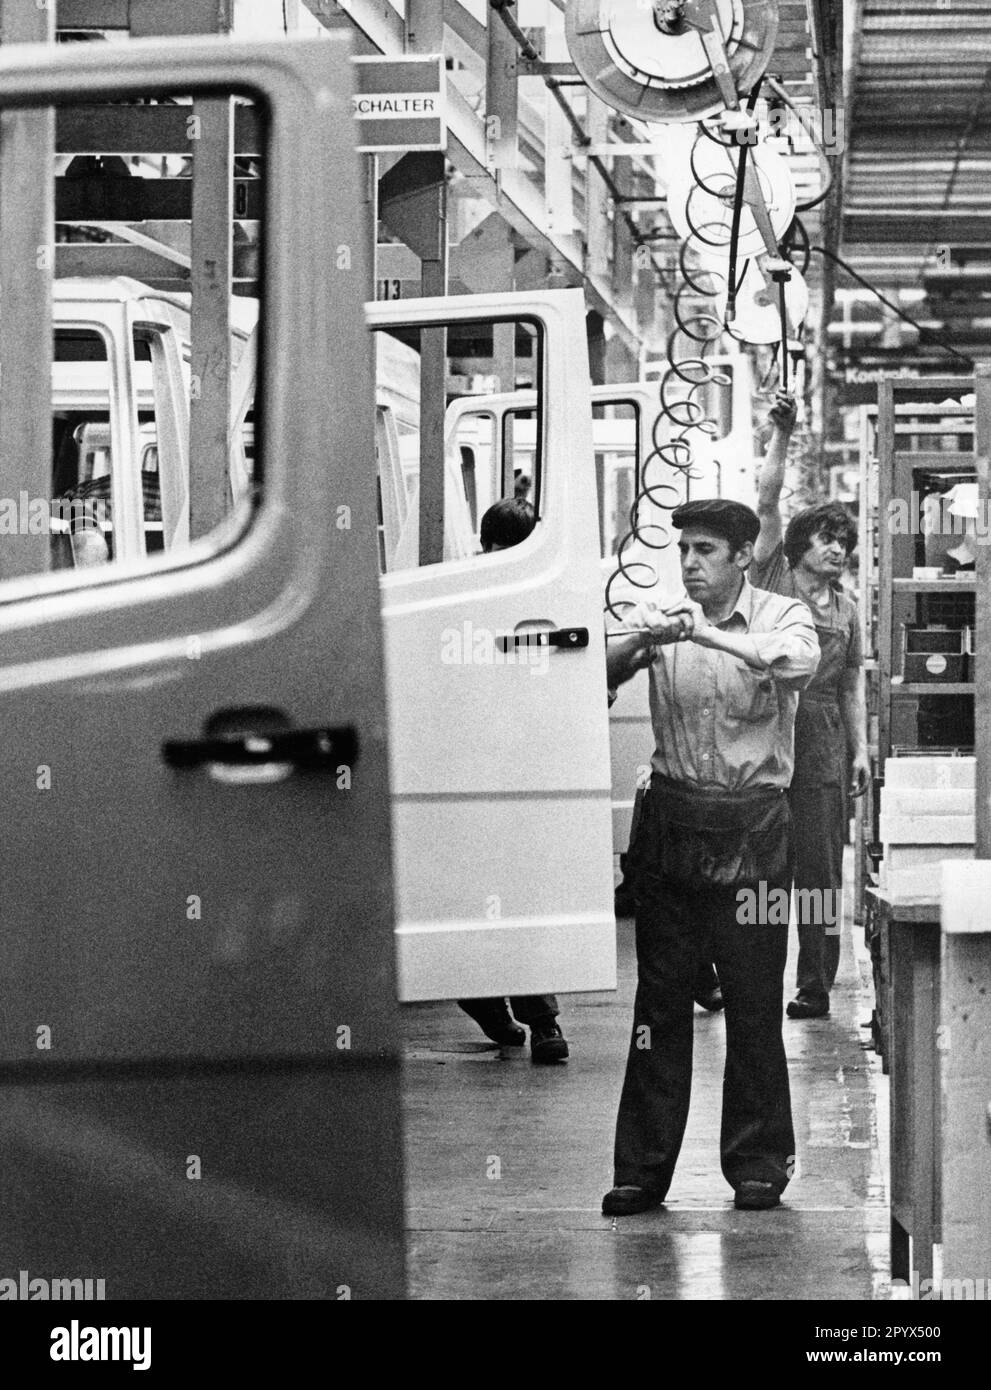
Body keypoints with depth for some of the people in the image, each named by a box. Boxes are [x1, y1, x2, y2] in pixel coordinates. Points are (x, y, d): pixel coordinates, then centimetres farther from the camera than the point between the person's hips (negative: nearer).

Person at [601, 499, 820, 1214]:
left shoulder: (782, 616, 0)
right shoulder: (660, 616, 7)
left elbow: (799, 660, -22)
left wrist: (703, 633, -30)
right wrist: (636, 643, -24)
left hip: (753, 821, -2)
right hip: (673, 818, 2)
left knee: (755, 996, 2)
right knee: (659, 994, 3)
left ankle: (759, 1162, 13)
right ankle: (643, 1168, 7)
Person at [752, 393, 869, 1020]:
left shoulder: (846, 609, 16)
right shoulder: (771, 580, 6)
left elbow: (853, 684, 19)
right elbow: (767, 502, -3)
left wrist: (861, 749, 10)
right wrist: (782, 436, -12)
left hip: (822, 744, 3)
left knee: (819, 865, 0)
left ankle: (816, 986, 3)